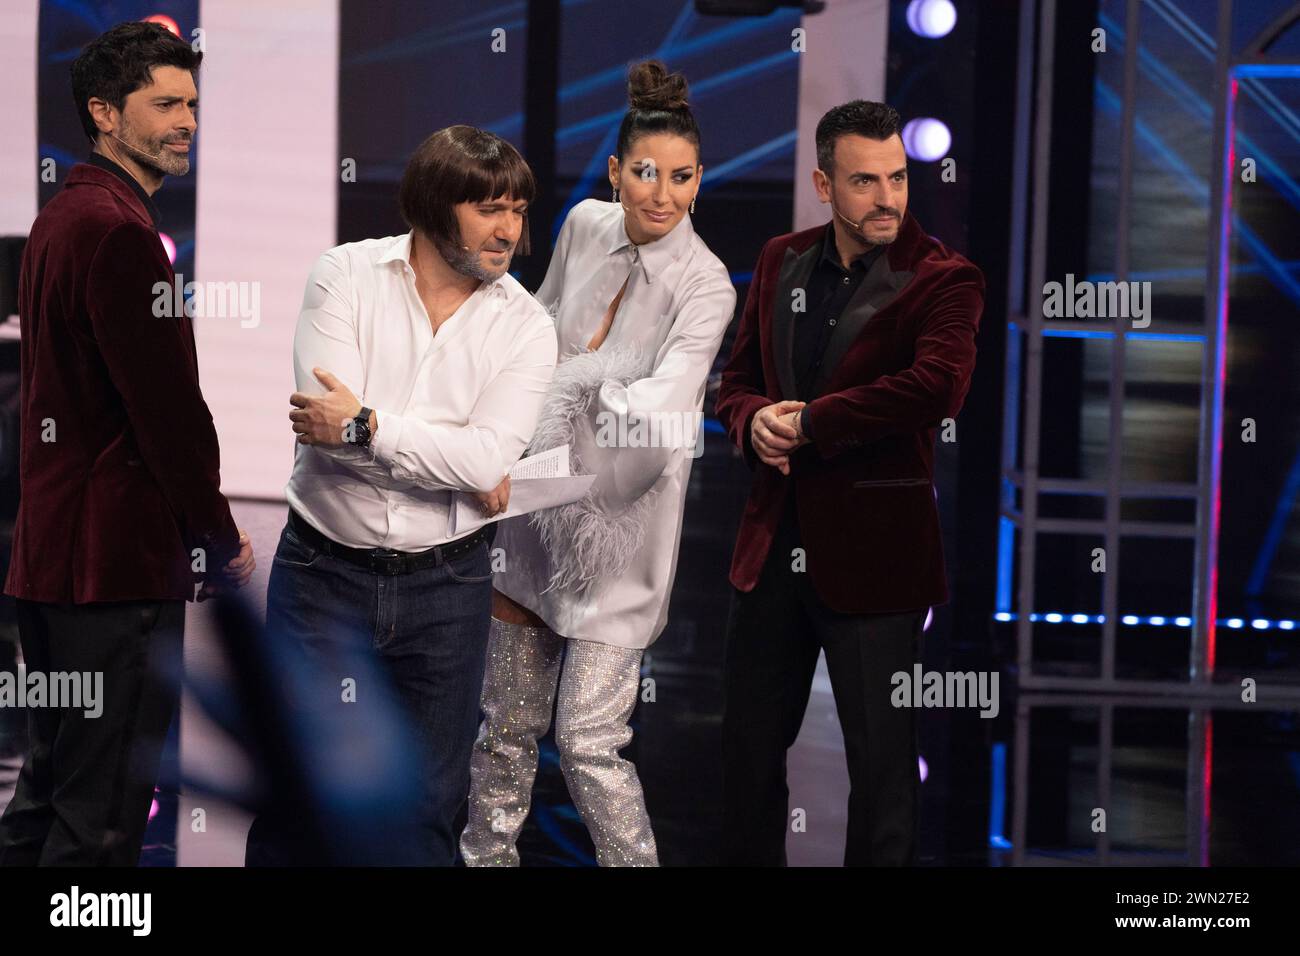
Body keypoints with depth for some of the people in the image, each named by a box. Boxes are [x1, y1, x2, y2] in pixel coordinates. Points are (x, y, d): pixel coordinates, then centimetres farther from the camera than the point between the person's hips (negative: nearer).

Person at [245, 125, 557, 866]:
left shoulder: (524, 325, -2)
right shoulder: (349, 275, -5)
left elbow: (490, 456, -15)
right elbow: (323, 421, -17)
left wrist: (366, 426, -19)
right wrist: (465, 468, -14)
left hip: (446, 585, 1)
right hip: (323, 572, -1)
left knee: (431, 801, 9)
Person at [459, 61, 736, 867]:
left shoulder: (704, 284, -18)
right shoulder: (585, 226, -2)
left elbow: (664, 406, -33)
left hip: (618, 524, -5)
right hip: (539, 498, 5)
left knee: (589, 739, -7)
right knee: (509, 720, 16)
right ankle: (487, 855, 32)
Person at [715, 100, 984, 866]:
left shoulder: (942, 279, -11)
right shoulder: (782, 263, 8)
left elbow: (938, 386, -28)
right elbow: (740, 377, 15)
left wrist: (809, 422, -21)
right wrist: (755, 423, -9)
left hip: (873, 551, -5)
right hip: (774, 542, 6)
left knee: (883, 758, 4)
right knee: (751, 741, 16)